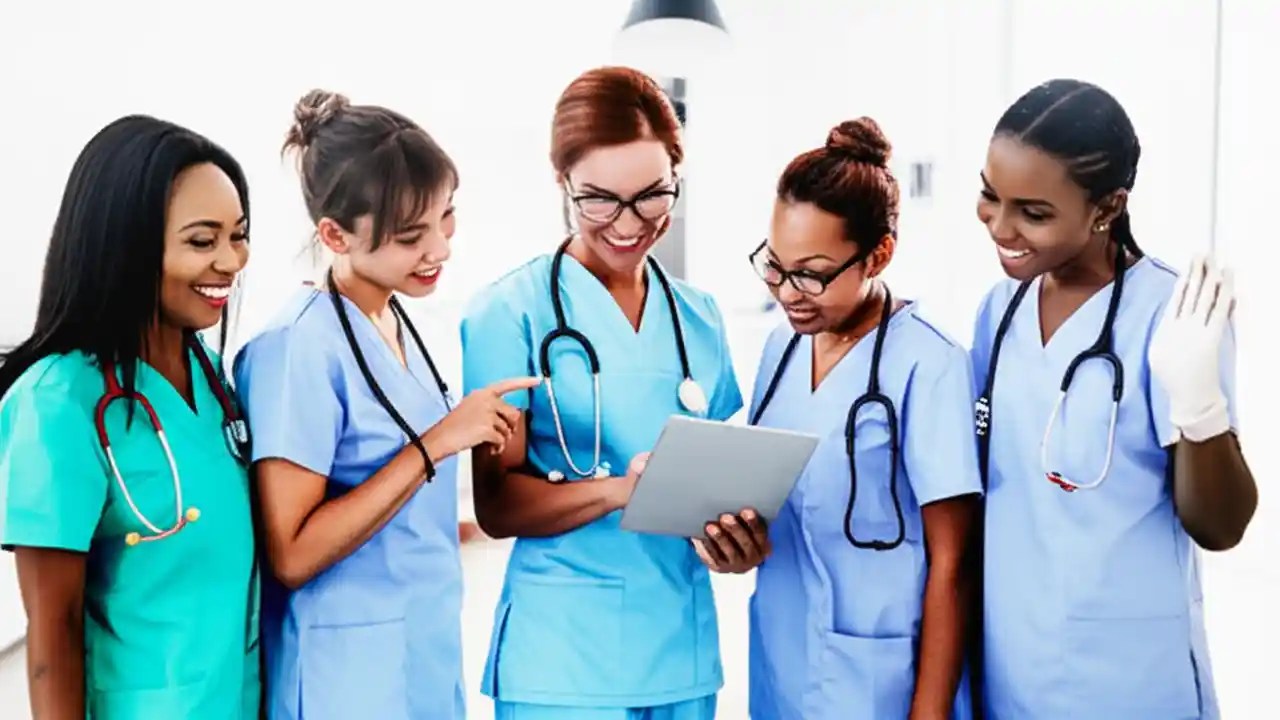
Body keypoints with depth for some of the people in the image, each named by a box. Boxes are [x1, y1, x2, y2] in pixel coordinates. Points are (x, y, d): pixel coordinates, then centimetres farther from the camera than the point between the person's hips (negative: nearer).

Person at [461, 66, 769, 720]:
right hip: (563, 659, -5)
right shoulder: (511, 313, -8)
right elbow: (497, 504, -9)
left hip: (685, 649, 5)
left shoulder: (699, 317, 8)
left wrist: (741, 532, -8)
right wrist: (619, 491, -25)